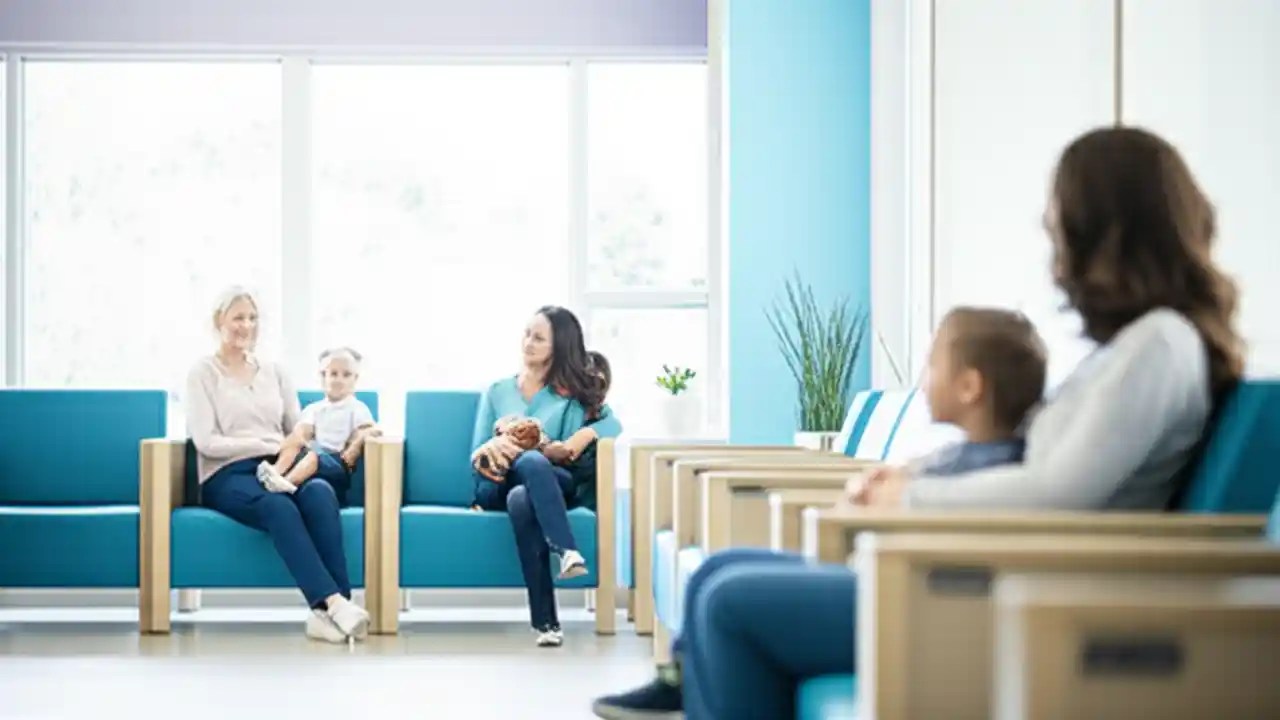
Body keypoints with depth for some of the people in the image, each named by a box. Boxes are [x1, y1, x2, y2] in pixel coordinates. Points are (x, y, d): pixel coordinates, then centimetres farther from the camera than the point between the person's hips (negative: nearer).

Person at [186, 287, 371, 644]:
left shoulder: (274, 372, 21)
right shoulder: (203, 372, 7)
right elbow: (206, 442, -5)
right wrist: (271, 445, -11)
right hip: (228, 476, -4)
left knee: (320, 492, -34)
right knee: (279, 507, -39)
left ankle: (329, 611, -44)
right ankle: (332, 603, -48)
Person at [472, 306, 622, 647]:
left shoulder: (574, 392, 18)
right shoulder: (497, 392, 23)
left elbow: (613, 423, 0)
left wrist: (585, 435, -22)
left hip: (554, 483, 0)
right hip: (497, 485, 0)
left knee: (522, 498, -41)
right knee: (530, 461, -38)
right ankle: (567, 550, -54)